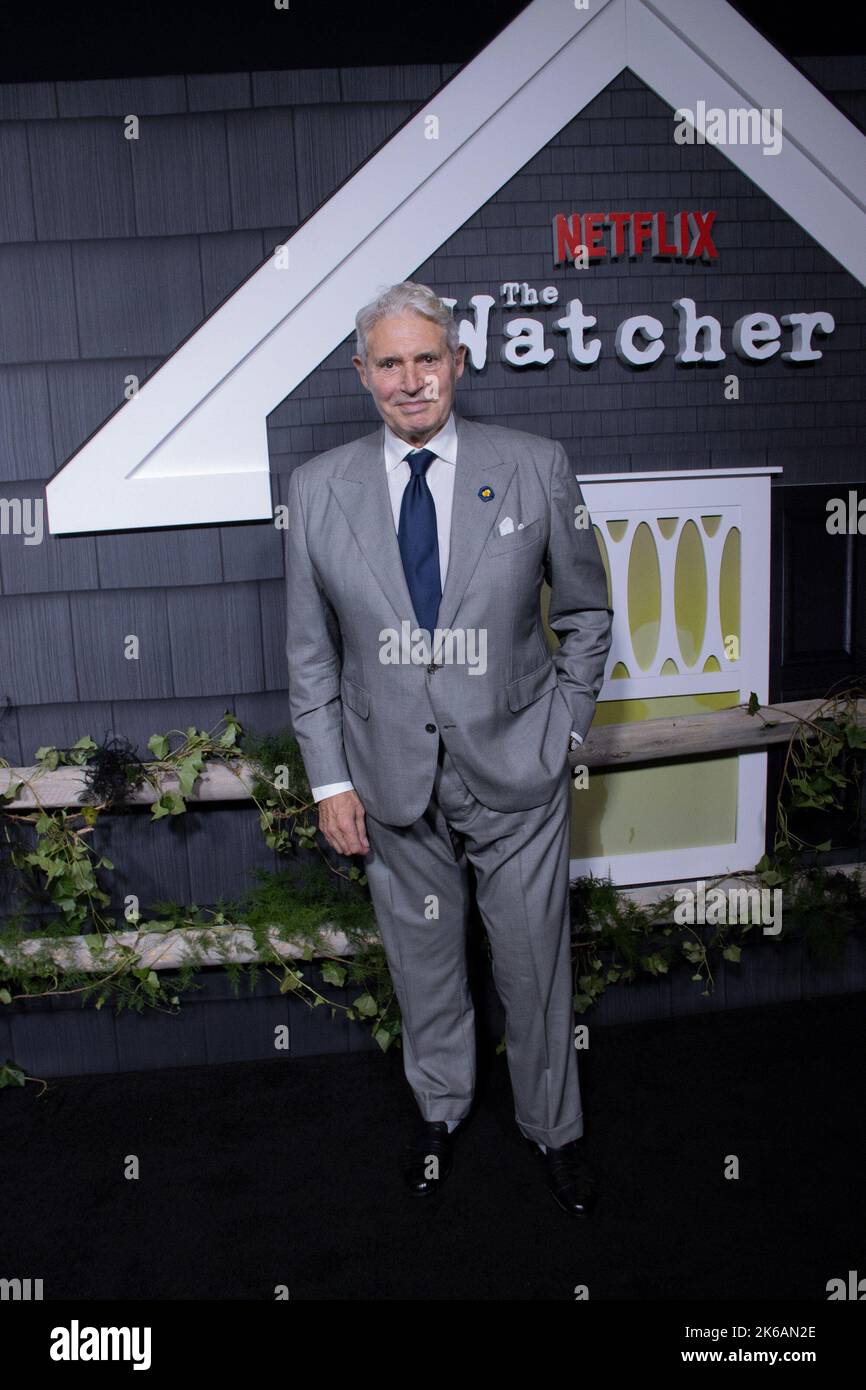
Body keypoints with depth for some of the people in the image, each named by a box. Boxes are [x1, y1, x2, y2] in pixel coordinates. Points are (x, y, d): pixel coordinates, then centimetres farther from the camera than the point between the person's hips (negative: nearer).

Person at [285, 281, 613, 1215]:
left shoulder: (536, 468, -5)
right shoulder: (317, 488, -2)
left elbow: (586, 614, 5)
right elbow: (309, 649, 3)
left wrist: (564, 730, -1)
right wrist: (329, 778, 0)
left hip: (516, 772, -1)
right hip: (392, 778, 1)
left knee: (536, 964, 12)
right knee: (422, 960, 18)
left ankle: (554, 1129, 38)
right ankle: (439, 1111, 44)